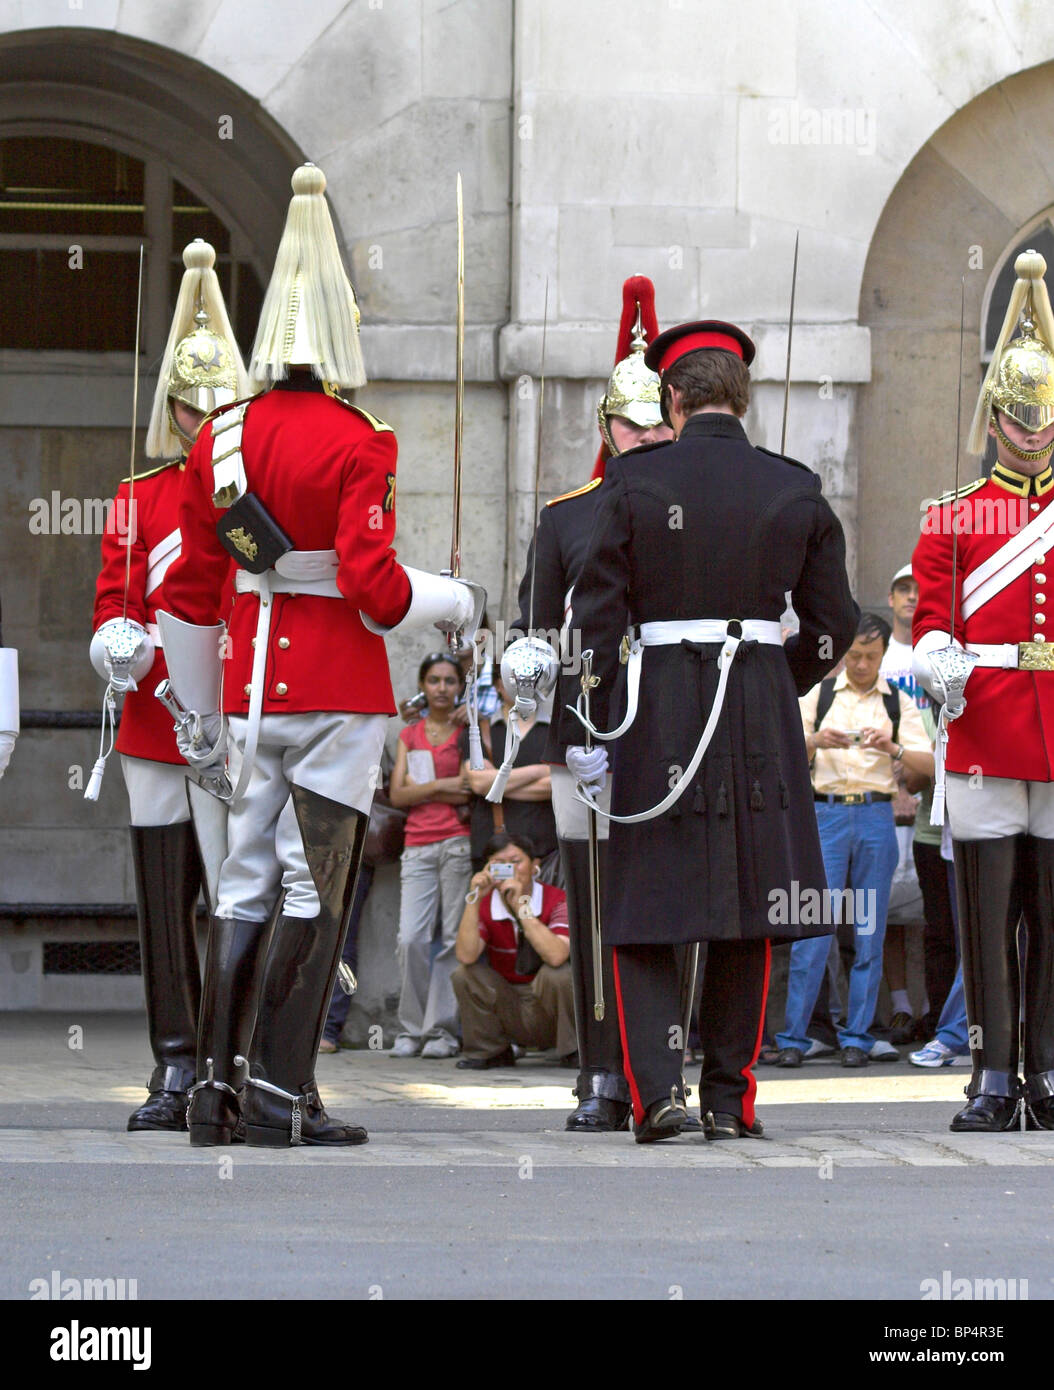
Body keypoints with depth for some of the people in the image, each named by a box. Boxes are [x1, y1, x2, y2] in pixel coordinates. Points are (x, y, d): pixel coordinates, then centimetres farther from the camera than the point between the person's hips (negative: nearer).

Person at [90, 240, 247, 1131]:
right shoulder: (140, 499, 11)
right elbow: (114, 601, 9)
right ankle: (176, 1073, 3)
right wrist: (117, 644, -14)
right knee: (166, 900, 0)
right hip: (160, 726, 2)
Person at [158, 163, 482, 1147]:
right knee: (314, 886, -2)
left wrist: (199, 715, 20)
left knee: (245, 881, 10)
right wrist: (458, 605, 2)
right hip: (338, 688, -5)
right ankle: (279, 1094, -4)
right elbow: (375, 587, -18)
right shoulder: (357, 445, -11)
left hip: (249, 685, 5)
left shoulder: (220, 439, 7)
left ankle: (215, 1086, 8)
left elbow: (187, 597, 11)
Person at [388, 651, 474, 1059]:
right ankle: (412, 1029, 0)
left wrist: (421, 790, -8)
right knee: (411, 938, -8)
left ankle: (443, 1030, -3)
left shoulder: (468, 730, 7)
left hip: (458, 841, -3)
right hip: (418, 845, 3)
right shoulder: (409, 735, 17)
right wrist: (441, 787, -6)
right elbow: (397, 794, 7)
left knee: (455, 938, -6)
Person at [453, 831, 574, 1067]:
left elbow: (556, 956, -31)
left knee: (556, 974, -32)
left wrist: (521, 906, -32)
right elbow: (466, 956, -20)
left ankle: (575, 1052, -10)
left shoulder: (556, 901, -13)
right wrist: (474, 900, -26)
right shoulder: (485, 906, -3)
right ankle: (491, 1052, -1)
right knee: (465, 974, -19)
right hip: (509, 1015, 3)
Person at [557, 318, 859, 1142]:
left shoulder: (636, 482, -5)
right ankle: (730, 1098, 12)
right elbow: (834, 624, 7)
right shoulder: (797, 490, 2)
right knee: (747, 912, 11)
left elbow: (597, 616, -7)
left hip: (657, 703, -2)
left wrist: (581, 732, -2)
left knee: (642, 906, 5)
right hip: (762, 716, 2)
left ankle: (658, 1085, -11)